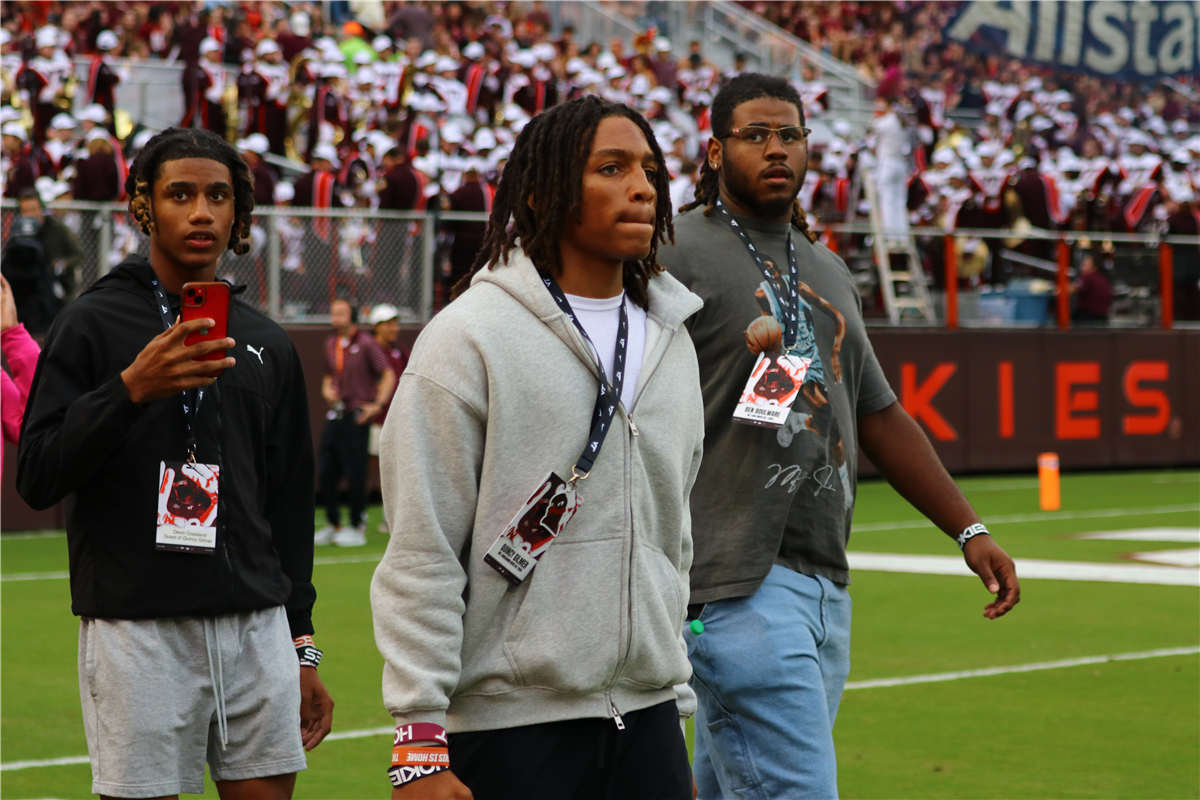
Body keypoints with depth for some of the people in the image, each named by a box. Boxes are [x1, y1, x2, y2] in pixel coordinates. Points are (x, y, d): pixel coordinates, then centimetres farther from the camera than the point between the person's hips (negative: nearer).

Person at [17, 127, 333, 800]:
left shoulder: (268, 344, 14)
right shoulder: (95, 323, 0)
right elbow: (38, 479, -7)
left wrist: (302, 646, 14)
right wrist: (130, 390, -19)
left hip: (258, 625, 4)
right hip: (136, 625, -4)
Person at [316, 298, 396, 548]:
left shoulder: (366, 344, -7)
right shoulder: (330, 344, 13)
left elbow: (388, 374, -9)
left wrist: (378, 404, -17)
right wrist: (326, 390, 4)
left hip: (357, 417, -7)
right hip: (335, 414, 7)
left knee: (355, 474, -4)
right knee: (326, 473, 5)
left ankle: (358, 528, 5)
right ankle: (333, 525, 19)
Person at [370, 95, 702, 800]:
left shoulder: (671, 342, 13)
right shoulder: (471, 337, -7)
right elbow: (422, 554, -10)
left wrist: (677, 705, 17)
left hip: (645, 719, 6)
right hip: (511, 724, -6)